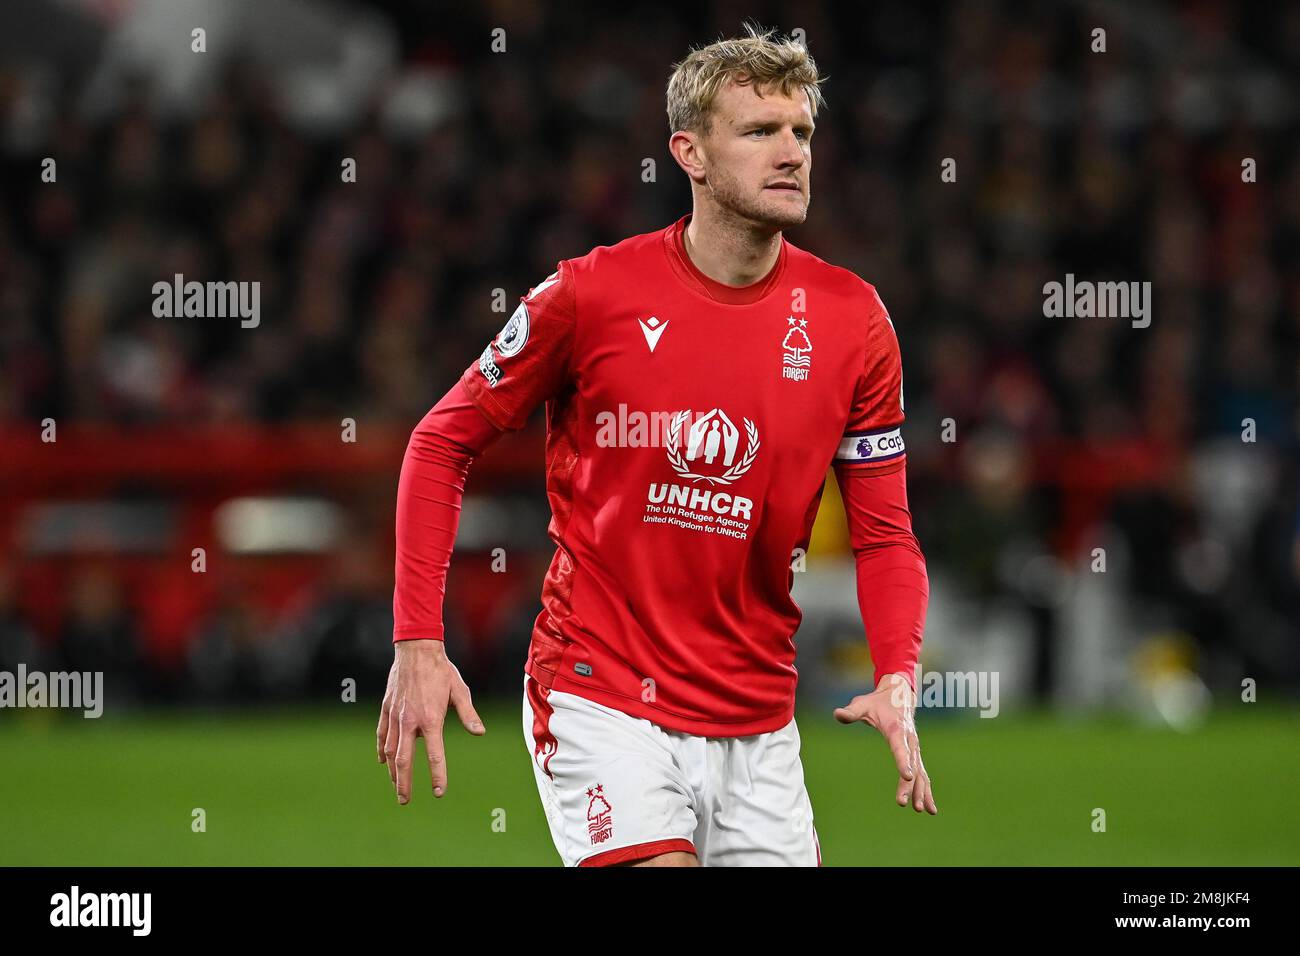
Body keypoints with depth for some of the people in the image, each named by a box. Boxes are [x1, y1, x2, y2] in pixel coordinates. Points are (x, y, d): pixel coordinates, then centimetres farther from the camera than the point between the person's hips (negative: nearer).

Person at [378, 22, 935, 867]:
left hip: (755, 725, 4)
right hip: (598, 696, -4)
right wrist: (417, 643, -6)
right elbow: (444, 443, 1)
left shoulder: (851, 320, -1)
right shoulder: (593, 293, -8)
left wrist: (898, 681, -14)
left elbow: (884, 533, 4)